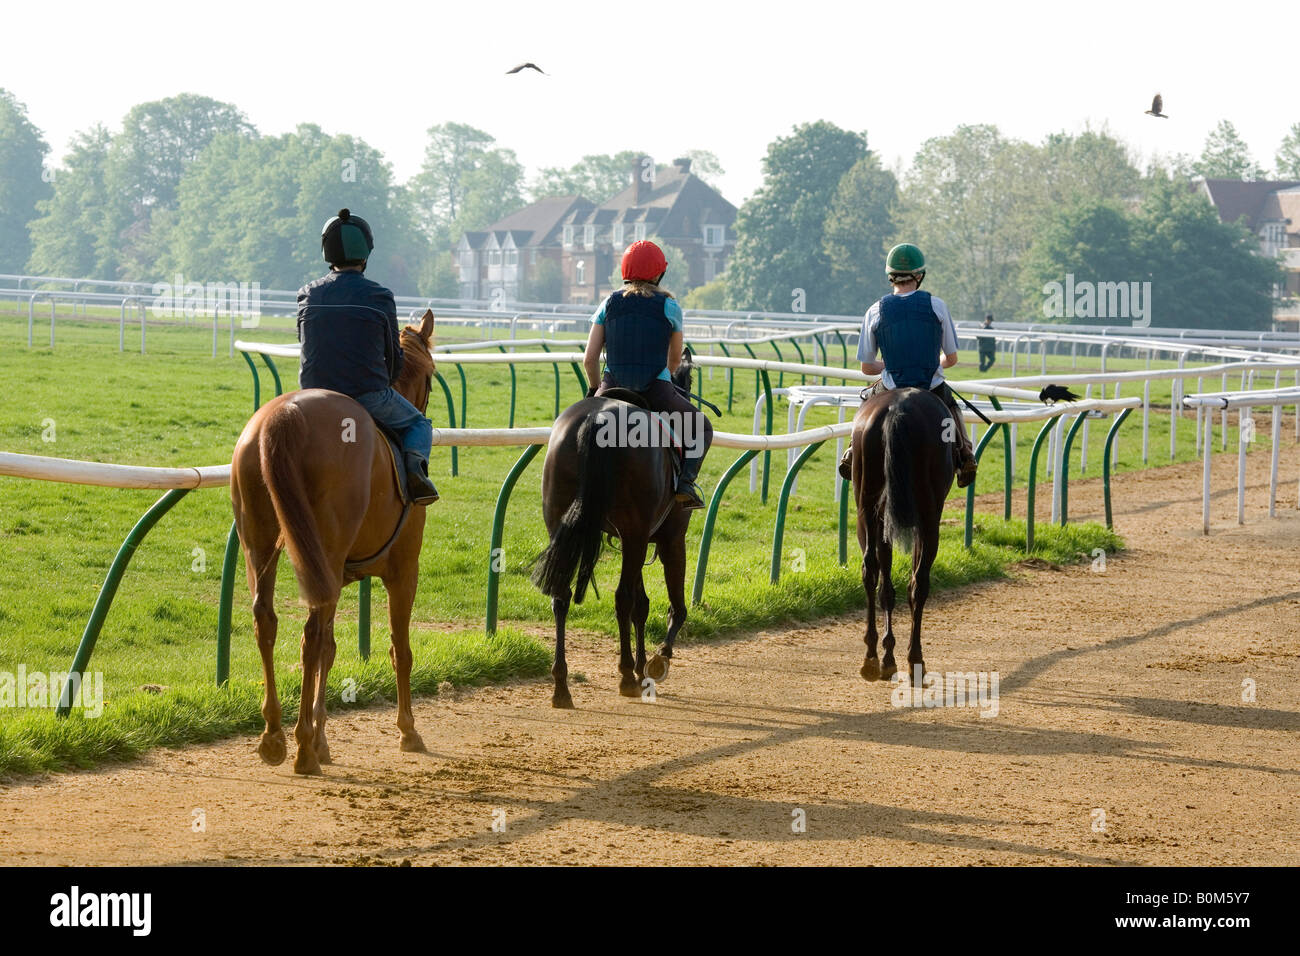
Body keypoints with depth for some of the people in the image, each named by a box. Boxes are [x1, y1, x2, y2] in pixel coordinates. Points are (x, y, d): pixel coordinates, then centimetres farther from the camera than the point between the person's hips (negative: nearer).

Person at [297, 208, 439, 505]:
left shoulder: (307, 296, 2)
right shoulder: (379, 298, -6)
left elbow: (306, 345, 11)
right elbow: (393, 357, 1)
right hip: (368, 396, -3)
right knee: (419, 424, 21)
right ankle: (415, 461, -10)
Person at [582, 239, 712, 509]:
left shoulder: (610, 303, 7)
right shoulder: (669, 306, 2)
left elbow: (589, 359, 5)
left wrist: (596, 389, 23)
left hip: (613, 389, 2)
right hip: (657, 391, -2)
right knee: (701, 428, 20)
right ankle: (685, 483, -1)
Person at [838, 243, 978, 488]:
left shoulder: (875, 312, -4)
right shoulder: (937, 306, -5)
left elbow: (866, 368, 3)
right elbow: (952, 359, 3)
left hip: (891, 389, 0)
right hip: (933, 389, 0)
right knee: (951, 405, 35)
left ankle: (854, 452, 20)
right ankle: (963, 455, 18)